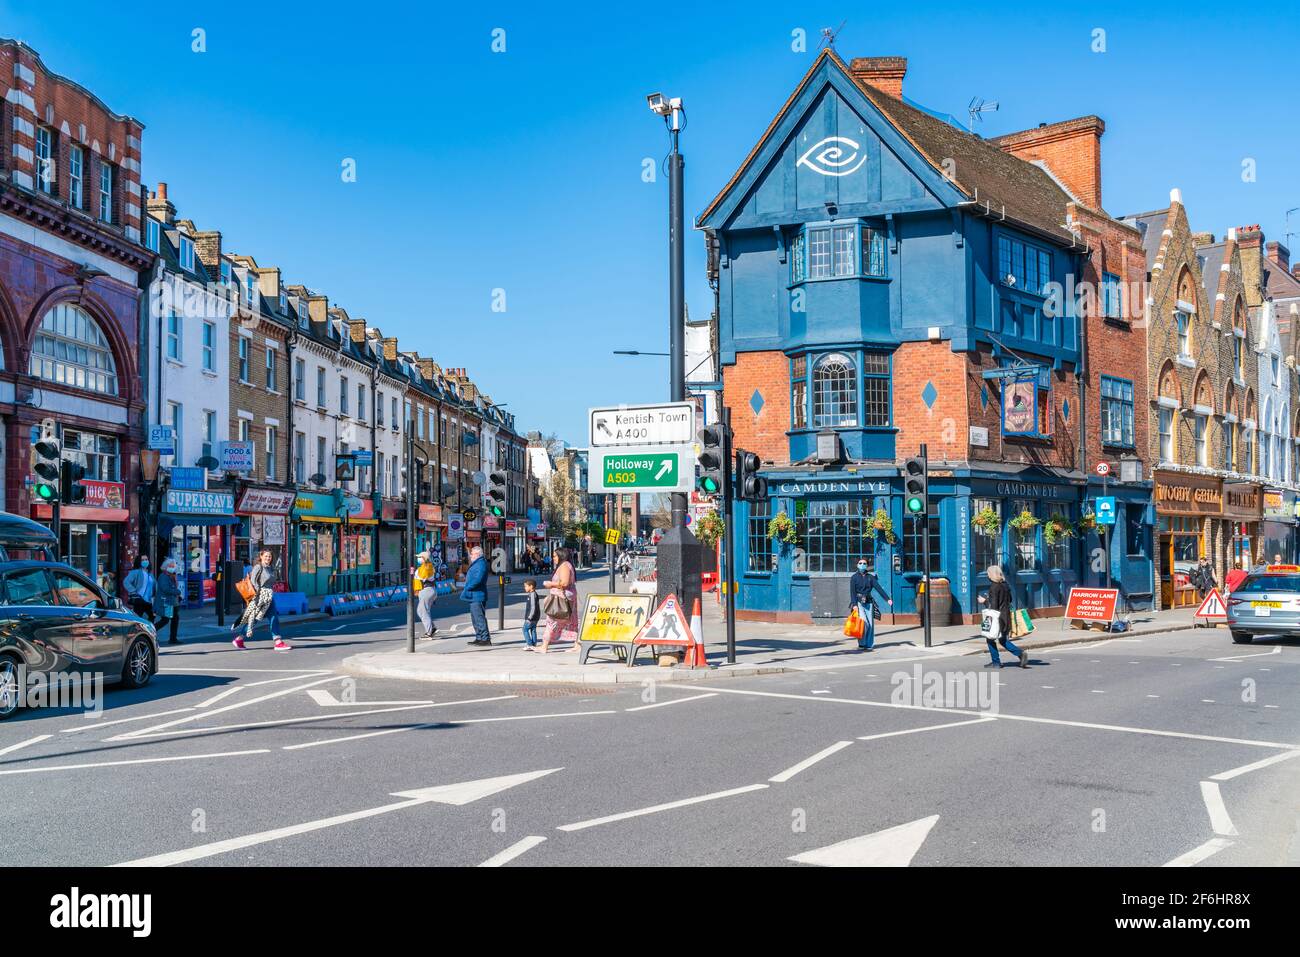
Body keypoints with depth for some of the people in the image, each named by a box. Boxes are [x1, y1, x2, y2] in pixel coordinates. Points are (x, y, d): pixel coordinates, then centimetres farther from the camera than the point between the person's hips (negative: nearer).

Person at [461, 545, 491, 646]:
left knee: (479, 618, -10)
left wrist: (467, 587, -17)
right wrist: (466, 588, 16)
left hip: (477, 596, -11)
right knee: (475, 618, 14)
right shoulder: (476, 563, 19)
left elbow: (478, 579, -25)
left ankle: (485, 638, -9)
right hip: (473, 596, 11)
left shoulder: (481, 564, -15)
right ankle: (479, 638, 20)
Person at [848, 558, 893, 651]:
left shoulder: (870, 577, 9)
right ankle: (861, 644, -9)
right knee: (864, 623, -17)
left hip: (868, 602, 3)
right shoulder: (854, 577, 2)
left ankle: (869, 644, 8)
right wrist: (854, 604, -16)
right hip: (859, 602, -3)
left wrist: (887, 599, -8)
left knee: (870, 624, 0)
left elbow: (878, 588, 2)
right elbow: (852, 592, -4)